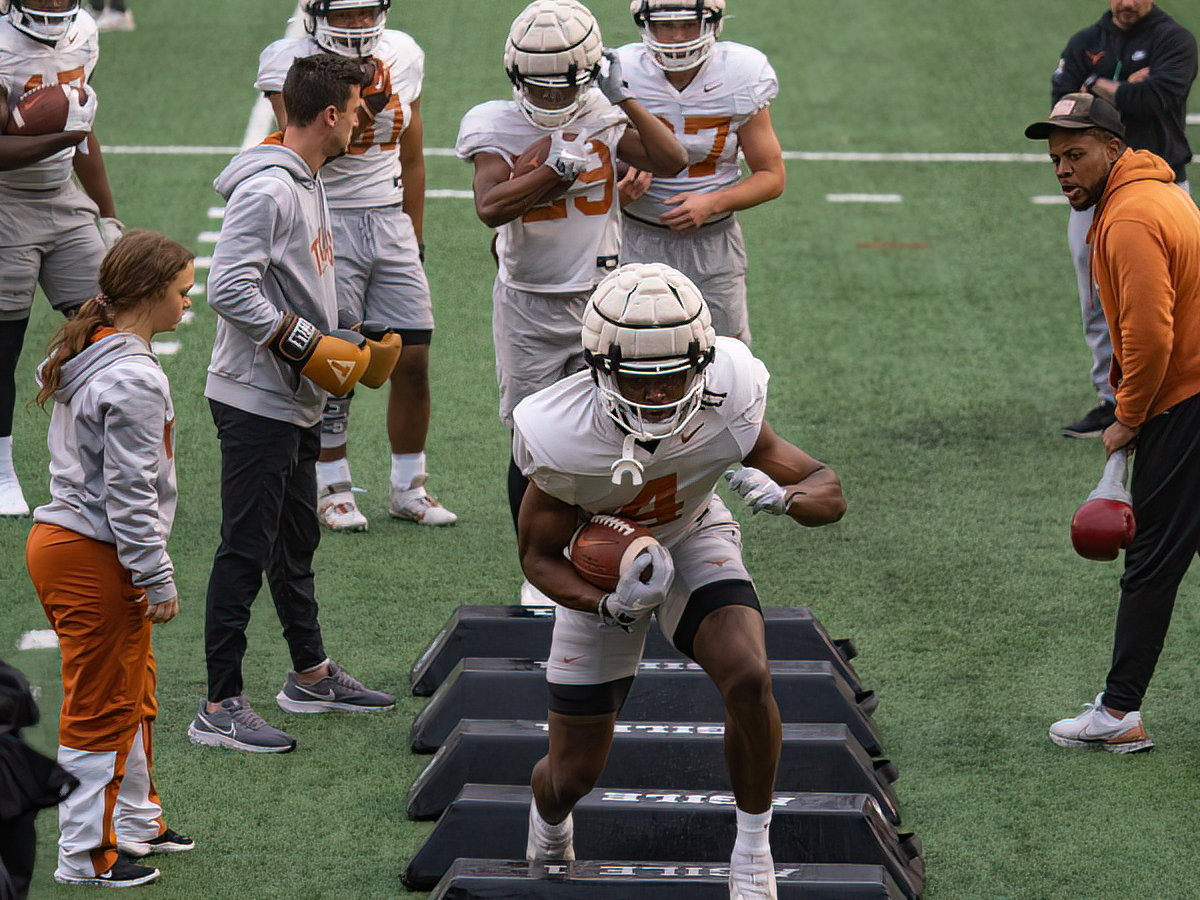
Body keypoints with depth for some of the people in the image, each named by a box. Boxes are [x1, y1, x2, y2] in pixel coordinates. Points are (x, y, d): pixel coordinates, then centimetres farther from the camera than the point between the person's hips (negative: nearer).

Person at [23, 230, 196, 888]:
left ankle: (136, 822, 35)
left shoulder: (81, 361, 10)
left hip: (60, 537, 10)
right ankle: (87, 858, 7)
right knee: (100, 710, 0)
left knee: (132, 694, 22)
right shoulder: (135, 379, -21)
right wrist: (158, 580, -15)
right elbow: (130, 492, -21)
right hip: (95, 561, -10)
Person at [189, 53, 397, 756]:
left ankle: (312, 675, 35)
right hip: (256, 401, -10)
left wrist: (344, 347, 10)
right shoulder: (266, 189, -19)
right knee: (247, 552, -6)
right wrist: (310, 348, -20)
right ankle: (220, 708, -2)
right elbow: (230, 290, -25)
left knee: (296, 542, 21)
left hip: (297, 402, 10)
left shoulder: (308, 182, 13)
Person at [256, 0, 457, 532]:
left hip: (390, 223, 5)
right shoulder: (291, 62, -7)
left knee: (412, 360, 2)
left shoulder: (402, 56, 8)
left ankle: (408, 489, 15)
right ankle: (332, 488, 9)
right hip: (328, 223, -4)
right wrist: (358, 99, -26)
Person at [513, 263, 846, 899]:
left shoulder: (726, 407, -31)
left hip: (693, 542, 0)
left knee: (747, 680, -30)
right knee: (574, 774, 5)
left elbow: (830, 493, -19)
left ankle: (752, 849, -7)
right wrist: (611, 607, -37)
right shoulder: (565, 439, -35)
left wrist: (784, 496, -43)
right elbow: (539, 555, -18)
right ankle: (549, 819, 45)